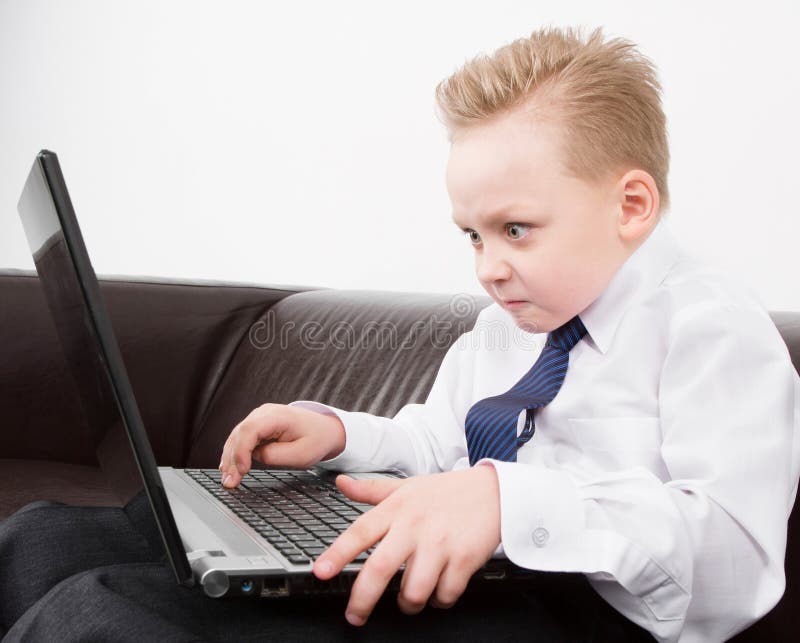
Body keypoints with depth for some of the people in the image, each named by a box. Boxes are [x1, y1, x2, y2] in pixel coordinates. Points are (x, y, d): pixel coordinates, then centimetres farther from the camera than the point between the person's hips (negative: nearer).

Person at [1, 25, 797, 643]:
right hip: (437, 578, 9)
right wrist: (337, 434, 12)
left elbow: (735, 559, -17)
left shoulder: (715, 329, -3)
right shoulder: (501, 328, 25)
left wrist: (509, 502, -31)